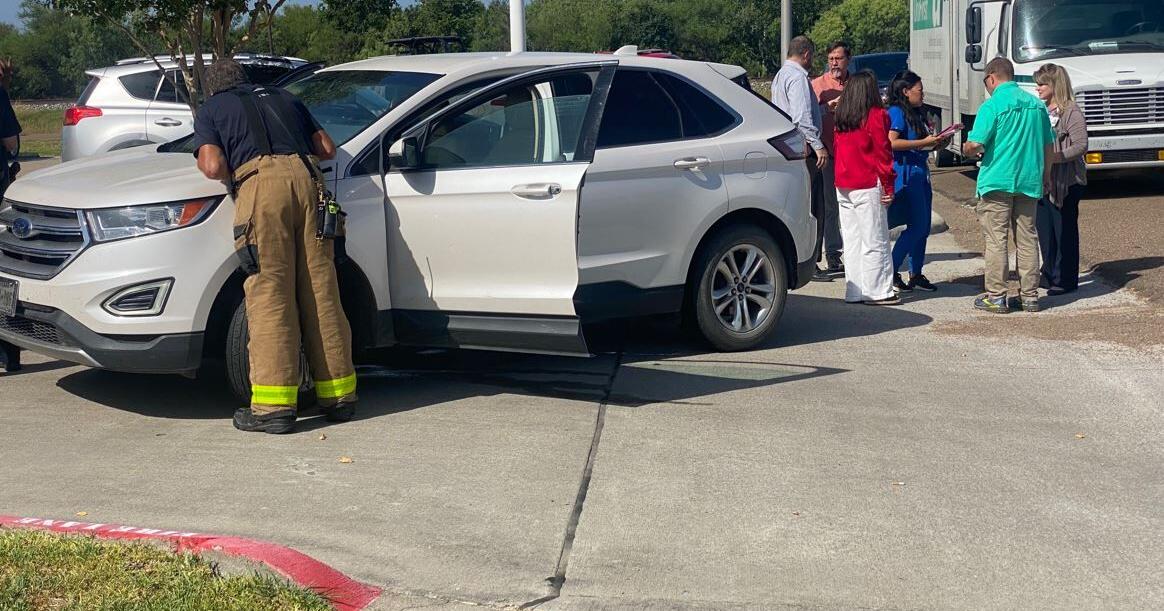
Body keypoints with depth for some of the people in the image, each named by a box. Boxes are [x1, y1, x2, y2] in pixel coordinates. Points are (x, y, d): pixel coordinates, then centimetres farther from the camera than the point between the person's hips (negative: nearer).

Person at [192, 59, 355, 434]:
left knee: (269, 297, -5)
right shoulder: (282, 97, 32)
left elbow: (214, 167, 4)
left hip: (261, 183, -4)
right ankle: (338, 395, 10)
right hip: (306, 178, 4)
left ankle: (274, 405, -8)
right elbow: (327, 148, 28)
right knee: (321, 293, 6)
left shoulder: (210, 109, 20)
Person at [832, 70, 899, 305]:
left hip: (843, 186, 6)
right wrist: (888, 187, -5)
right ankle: (876, 292, 1)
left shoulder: (841, 116, 8)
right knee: (874, 241, 0)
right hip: (868, 186, -6)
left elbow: (837, 149, 10)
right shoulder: (876, 115, -10)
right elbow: (882, 153, -10)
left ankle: (854, 292, 14)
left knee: (852, 240, 10)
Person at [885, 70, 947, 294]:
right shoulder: (896, 112, -10)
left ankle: (916, 274, 17)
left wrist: (935, 143, 9)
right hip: (906, 174, -10)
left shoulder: (915, 113, 19)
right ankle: (891, 271, -5)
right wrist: (924, 142, -20)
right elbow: (891, 142, -23)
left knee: (923, 227, 10)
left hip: (920, 173, 10)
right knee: (917, 225, -11)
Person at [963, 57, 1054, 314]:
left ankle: (996, 296, 3)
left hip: (997, 181, -5)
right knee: (1027, 240, 10)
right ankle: (1030, 296, 14)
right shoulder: (1036, 104, 8)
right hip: (1029, 182, 6)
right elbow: (1049, 145, 14)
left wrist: (966, 150, 5)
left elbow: (976, 144, -18)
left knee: (996, 240, 1)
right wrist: (1045, 174, 26)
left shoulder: (992, 105, -11)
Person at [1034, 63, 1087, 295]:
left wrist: (1053, 158, -22)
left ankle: (1065, 279, 6)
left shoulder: (1071, 112, -12)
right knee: (1044, 227, 13)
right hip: (1042, 180, 8)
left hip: (1066, 182, -8)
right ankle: (1050, 273, 25)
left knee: (1064, 230, -1)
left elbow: (1081, 146, -18)